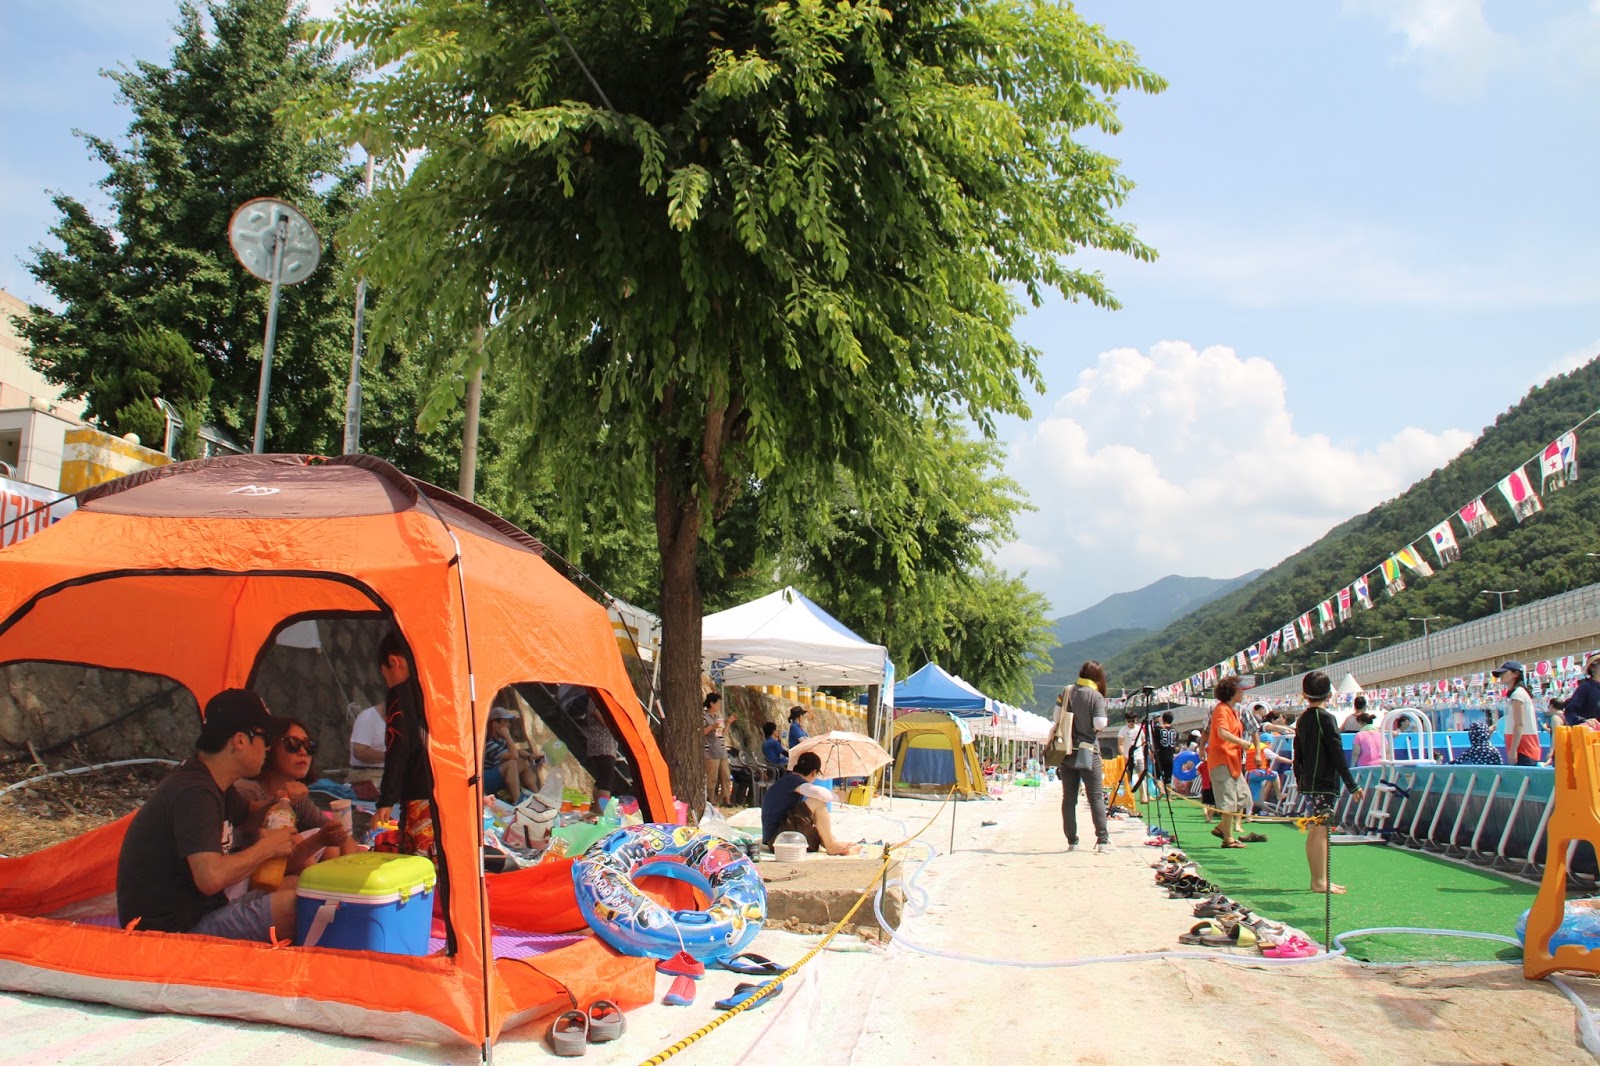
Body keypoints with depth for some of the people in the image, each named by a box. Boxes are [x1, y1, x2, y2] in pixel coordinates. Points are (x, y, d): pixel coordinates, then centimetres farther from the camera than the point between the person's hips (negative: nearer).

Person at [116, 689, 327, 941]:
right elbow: (211, 878, -32)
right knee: (299, 905, -23)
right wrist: (267, 847, -15)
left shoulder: (215, 785, 10)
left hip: (199, 912, 11)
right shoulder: (193, 792, -21)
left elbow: (247, 819, 32)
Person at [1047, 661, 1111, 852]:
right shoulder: (1096, 696, -8)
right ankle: (1103, 840, -4)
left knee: (1069, 798, 6)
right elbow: (1099, 724, -16)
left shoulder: (1067, 692, 4)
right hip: (1087, 752, -4)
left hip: (1066, 751, 4)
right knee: (1096, 797, 1)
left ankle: (1071, 841, 8)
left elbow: (1056, 718, 6)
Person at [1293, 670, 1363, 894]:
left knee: (1315, 830, 12)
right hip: (1325, 782, -8)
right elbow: (1337, 754, -13)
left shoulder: (1302, 720, 11)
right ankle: (1321, 881, -7)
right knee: (1321, 830, -7)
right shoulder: (1326, 718, -11)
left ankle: (1317, 879, 17)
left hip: (1308, 783, 8)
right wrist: (1352, 785, -10)